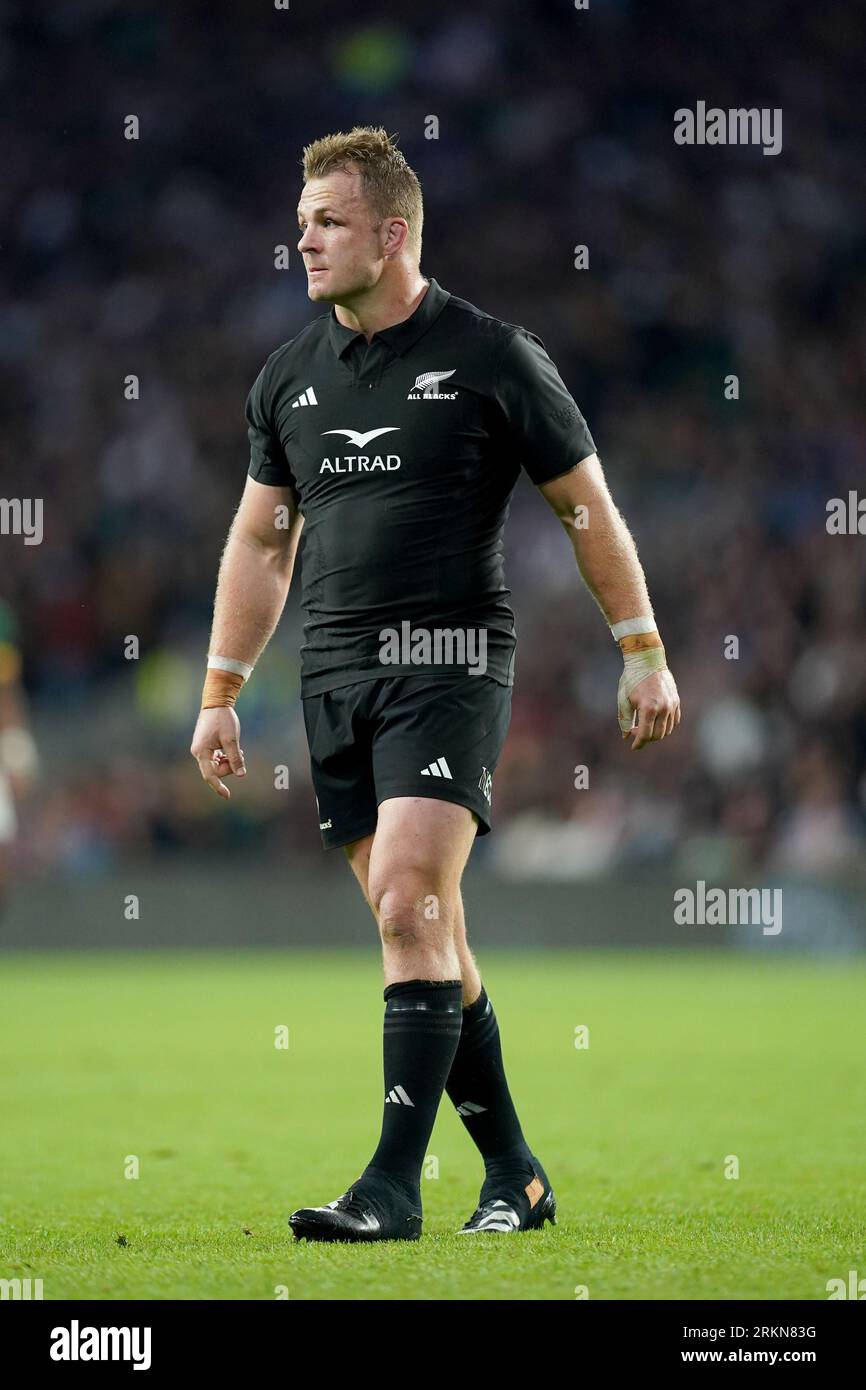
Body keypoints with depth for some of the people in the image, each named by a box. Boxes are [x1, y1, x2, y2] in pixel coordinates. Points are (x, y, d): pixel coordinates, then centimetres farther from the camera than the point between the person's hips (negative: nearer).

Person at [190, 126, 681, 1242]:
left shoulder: (490, 357, -4)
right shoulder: (289, 378, 11)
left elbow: (588, 507, 3)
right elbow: (260, 541, 19)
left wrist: (644, 657, 2)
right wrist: (219, 696, 16)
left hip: (450, 660, -6)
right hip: (334, 677, 6)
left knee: (409, 905, -18)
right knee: (424, 935, 7)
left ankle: (395, 1184, -18)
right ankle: (513, 1175, 17)